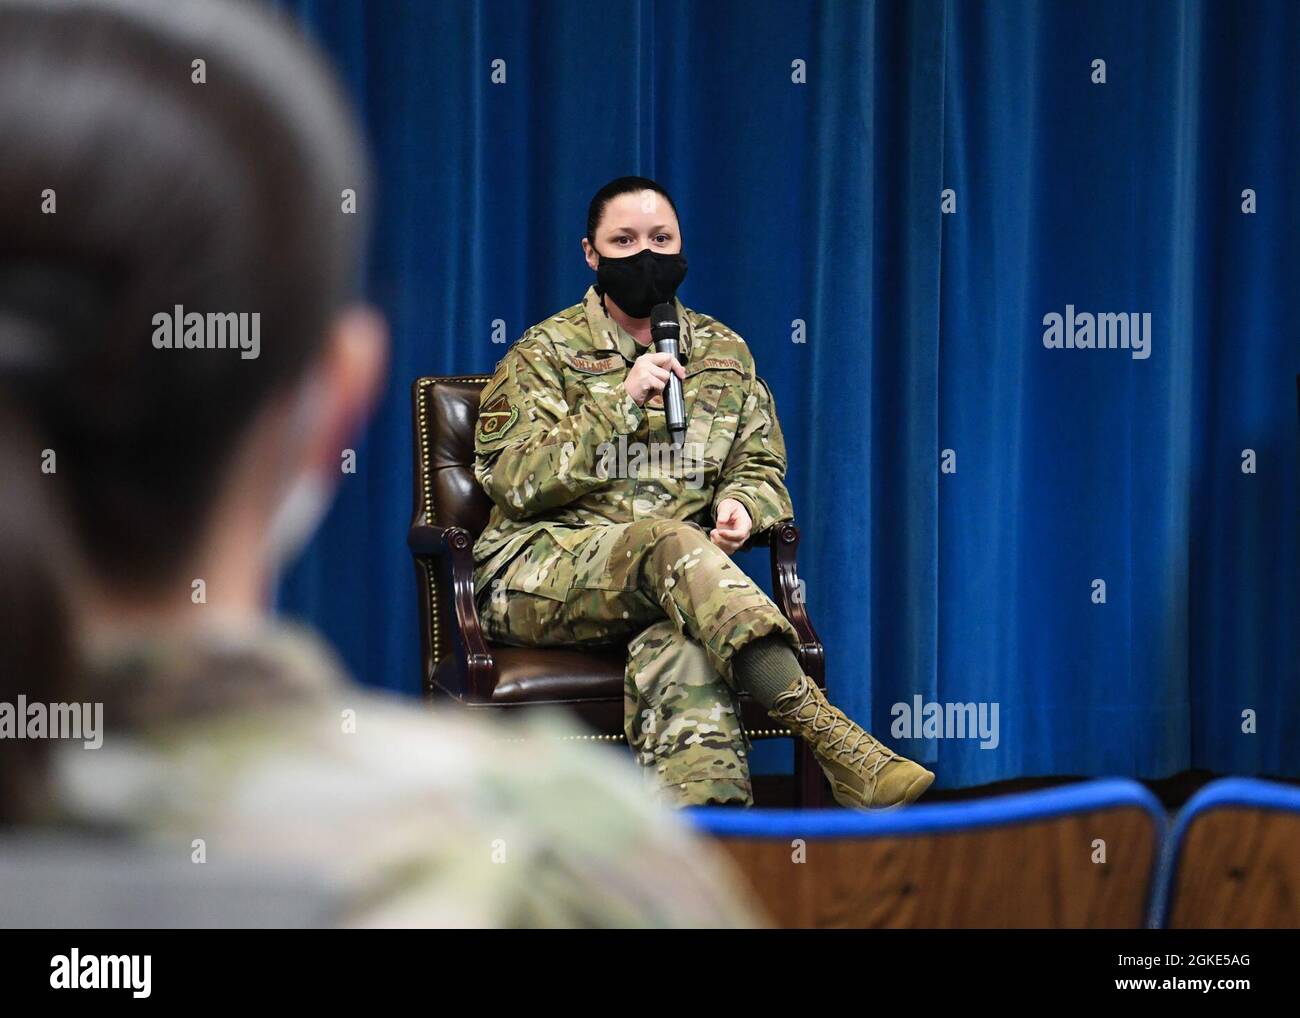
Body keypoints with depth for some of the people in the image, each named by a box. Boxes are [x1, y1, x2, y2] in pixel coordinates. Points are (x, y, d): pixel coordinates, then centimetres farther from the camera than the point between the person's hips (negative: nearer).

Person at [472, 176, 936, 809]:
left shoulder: (724, 353, 19)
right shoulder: (546, 352, 7)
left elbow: (760, 466, 22)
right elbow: (511, 479, -5)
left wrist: (741, 505, -4)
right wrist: (620, 404, -14)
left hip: (674, 575, 3)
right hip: (543, 572, -3)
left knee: (685, 651, -36)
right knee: (668, 540, -37)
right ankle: (832, 739, -48)